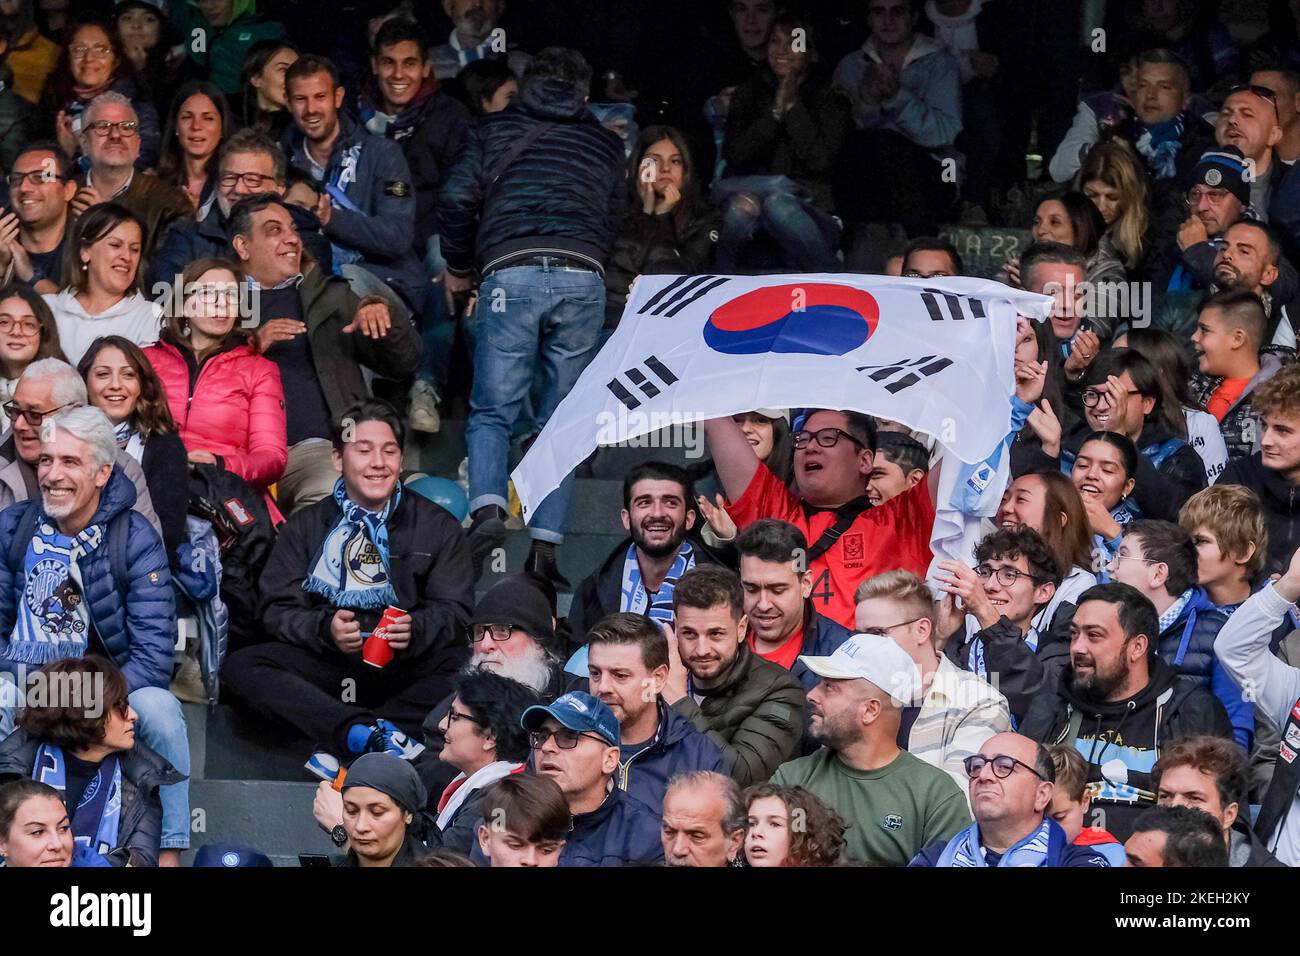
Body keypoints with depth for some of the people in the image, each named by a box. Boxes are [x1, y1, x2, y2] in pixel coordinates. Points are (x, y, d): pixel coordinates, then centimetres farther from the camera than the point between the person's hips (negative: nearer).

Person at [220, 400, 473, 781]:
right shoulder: (305, 528, 15)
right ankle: (377, 735, -41)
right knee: (241, 667, -26)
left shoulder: (438, 525, 13)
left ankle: (342, 745, -37)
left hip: (407, 665, -1)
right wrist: (324, 629, -17)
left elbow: (454, 612, 4)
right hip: (328, 665, 1)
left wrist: (415, 631, -19)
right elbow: (276, 610, 4)